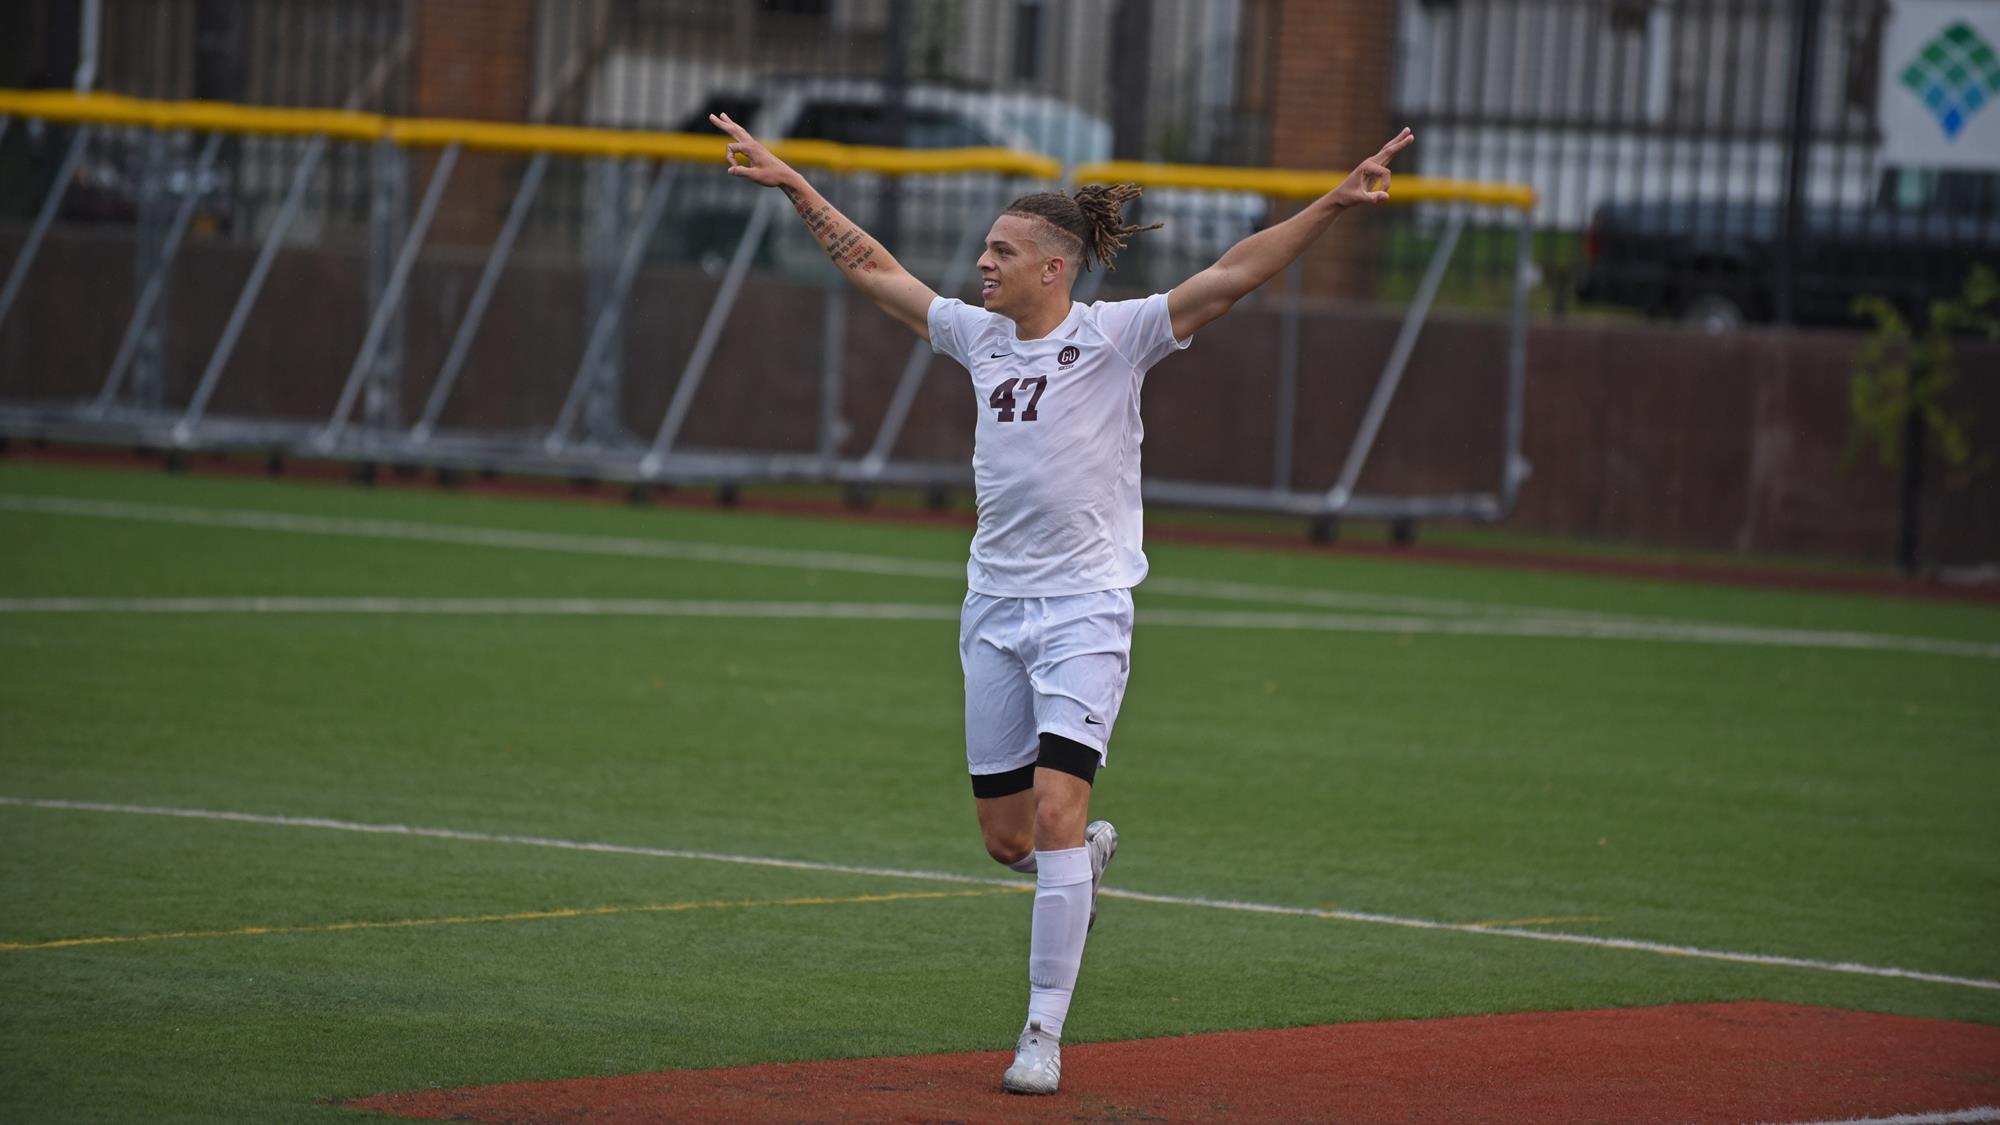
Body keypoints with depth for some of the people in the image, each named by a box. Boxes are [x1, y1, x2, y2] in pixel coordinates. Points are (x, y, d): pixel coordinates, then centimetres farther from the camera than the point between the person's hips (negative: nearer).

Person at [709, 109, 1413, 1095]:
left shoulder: (1116, 337, -8)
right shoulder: (980, 337, 8)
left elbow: (1234, 275, -17)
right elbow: (873, 270, 18)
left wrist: (1332, 207, -28)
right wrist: (793, 187, 19)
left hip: (1085, 607, -6)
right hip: (993, 607, 6)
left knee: (1057, 811, -17)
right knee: (1007, 838, 7)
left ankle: (1044, 1033, -12)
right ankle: (1086, 858, 43)